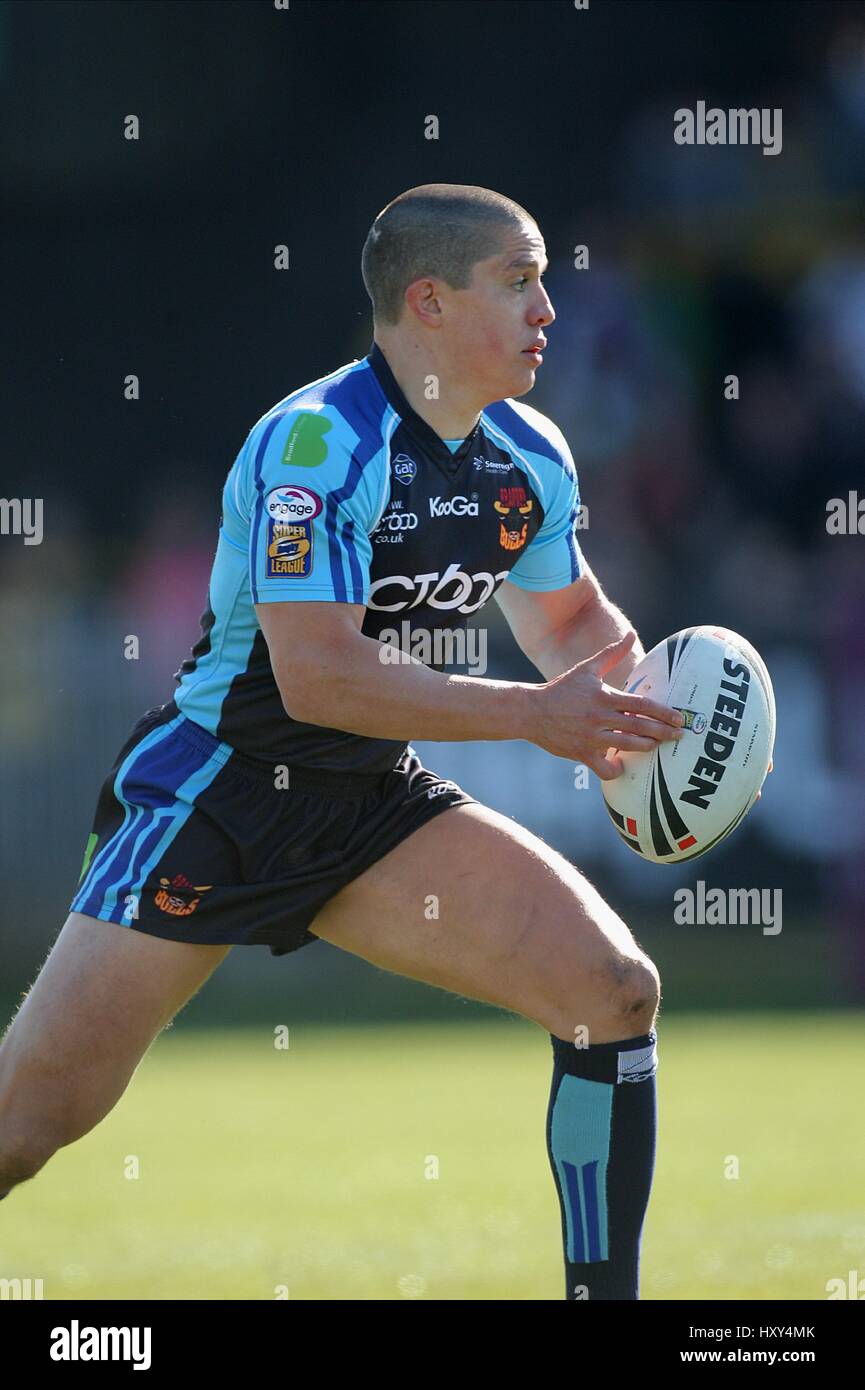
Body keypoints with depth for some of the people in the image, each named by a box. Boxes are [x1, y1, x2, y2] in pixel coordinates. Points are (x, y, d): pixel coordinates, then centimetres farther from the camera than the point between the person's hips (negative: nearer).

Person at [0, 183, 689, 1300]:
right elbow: (319, 675, -28)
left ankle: (602, 1292, -1)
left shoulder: (533, 461, 2)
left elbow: (577, 625, 18)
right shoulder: (318, 441, -21)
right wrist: (535, 715, -26)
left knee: (615, 991, -11)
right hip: (214, 795, -6)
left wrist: (640, 710, -5)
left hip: (377, 807, 7)